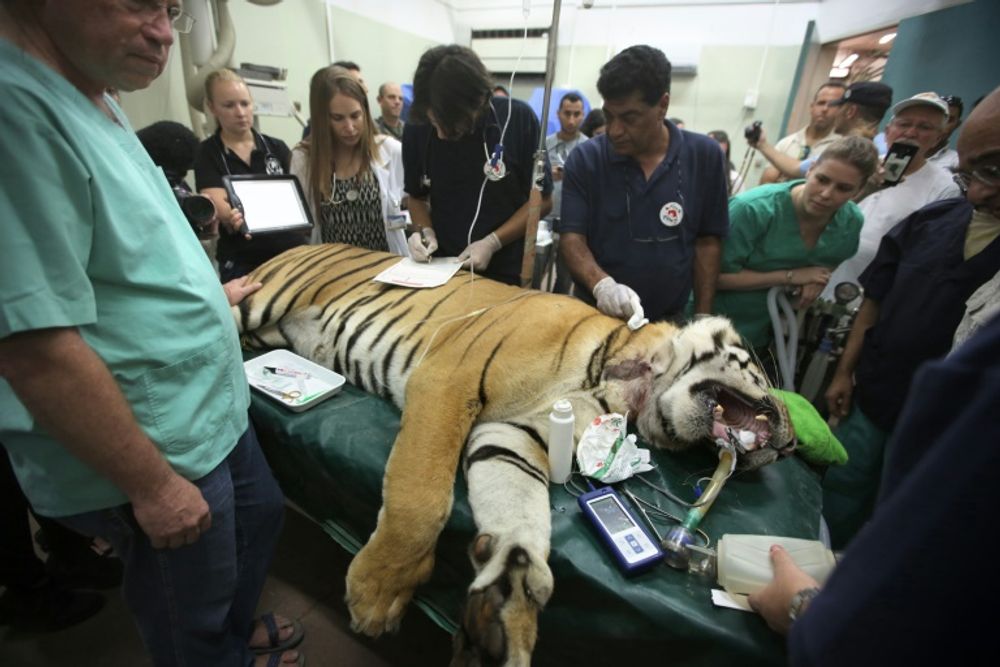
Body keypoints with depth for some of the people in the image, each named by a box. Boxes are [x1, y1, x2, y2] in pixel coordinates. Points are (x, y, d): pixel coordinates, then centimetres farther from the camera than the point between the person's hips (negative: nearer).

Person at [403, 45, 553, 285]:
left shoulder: (519, 119, -14)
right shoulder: (416, 128, -7)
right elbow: (417, 196, 7)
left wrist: (492, 243, -16)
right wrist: (425, 230, -12)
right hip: (441, 268, 2)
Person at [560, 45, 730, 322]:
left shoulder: (705, 156, -4)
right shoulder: (584, 159, -8)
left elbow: (708, 242, 1)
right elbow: (571, 237, -12)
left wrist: (703, 317, -2)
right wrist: (601, 284, -30)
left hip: (669, 320, 1)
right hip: (594, 314, -1)